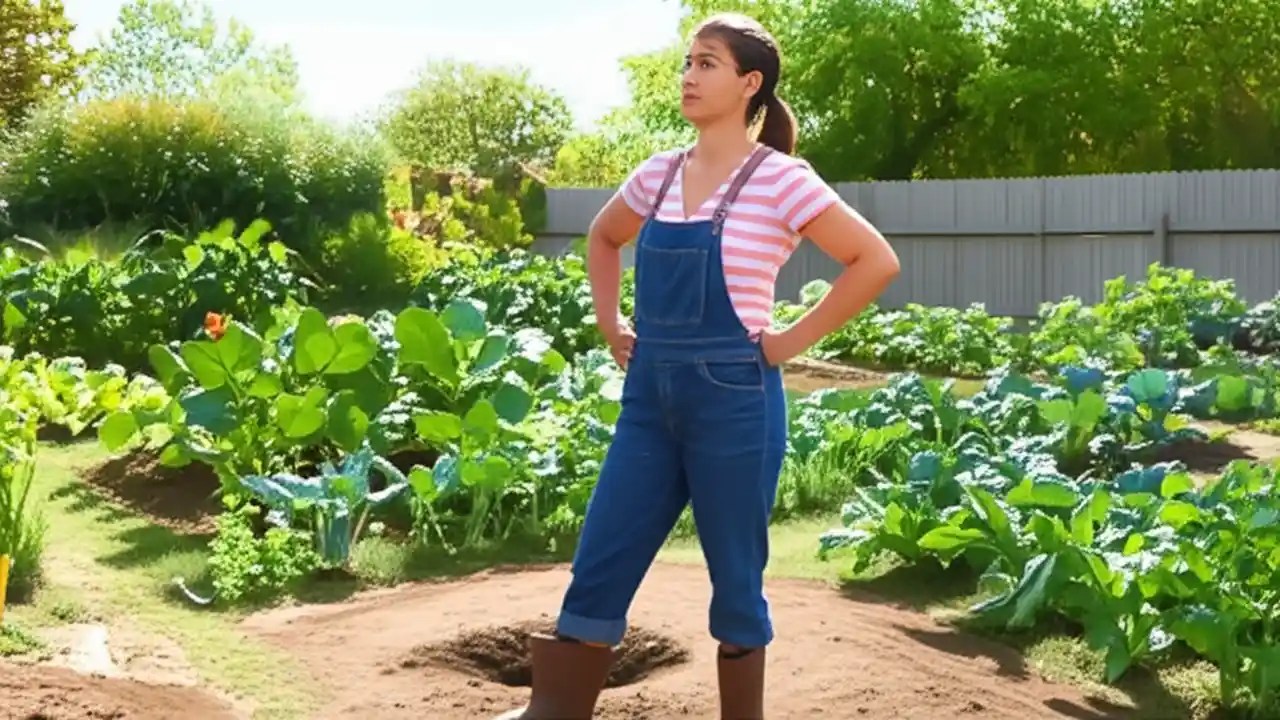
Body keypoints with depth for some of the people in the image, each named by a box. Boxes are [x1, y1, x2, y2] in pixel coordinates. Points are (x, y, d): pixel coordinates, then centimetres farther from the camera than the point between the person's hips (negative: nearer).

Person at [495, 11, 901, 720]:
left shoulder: (780, 179, -9)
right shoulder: (659, 174, 8)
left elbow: (876, 262, -11)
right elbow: (602, 238, 26)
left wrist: (793, 339, -11)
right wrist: (610, 322, 13)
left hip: (734, 400, -5)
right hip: (649, 396, 6)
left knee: (735, 579, 7)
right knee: (597, 566, 8)